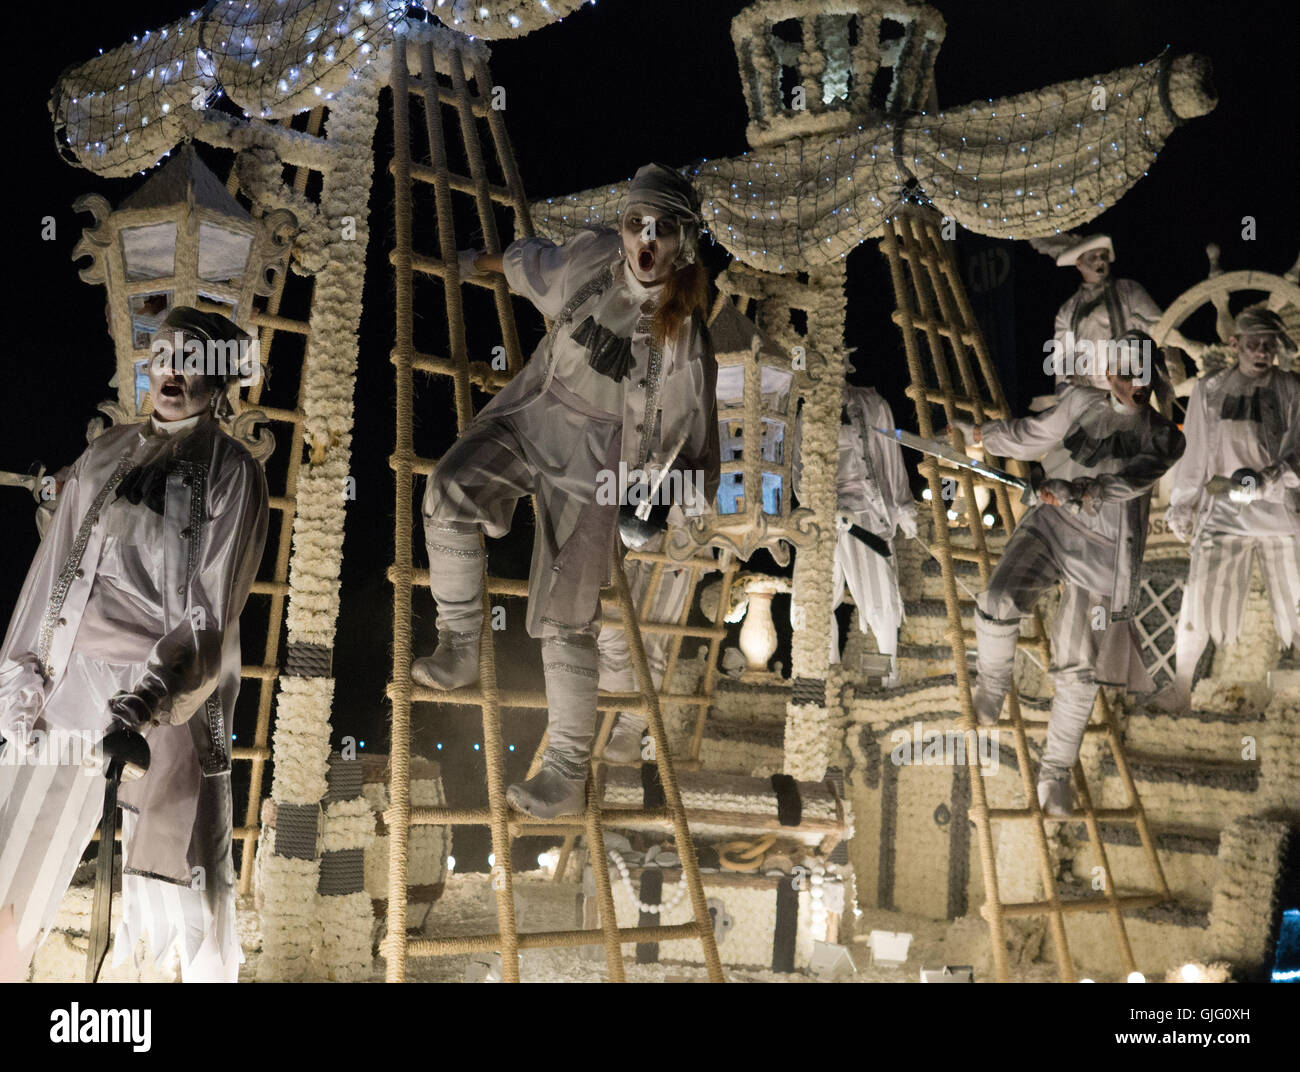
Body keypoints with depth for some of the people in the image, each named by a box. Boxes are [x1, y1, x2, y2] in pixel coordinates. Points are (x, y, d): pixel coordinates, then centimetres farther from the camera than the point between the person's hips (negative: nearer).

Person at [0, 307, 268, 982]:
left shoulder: (231, 471, 1)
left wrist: (150, 696, -20)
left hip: (172, 691, -4)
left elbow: (212, 610, -7)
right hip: (69, 683, 5)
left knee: (186, 894, -7)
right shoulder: (104, 456, 16)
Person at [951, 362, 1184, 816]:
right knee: (998, 604, -25)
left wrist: (1077, 491, -28)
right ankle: (992, 684, 5)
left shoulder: (1164, 437, 6)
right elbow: (1029, 435, 27)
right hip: (1050, 525, 2)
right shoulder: (1081, 404, 13)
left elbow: (1133, 477, -13)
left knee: (1077, 670, -4)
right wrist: (978, 432, 38)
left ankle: (1055, 771, 12)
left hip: (1102, 549, -2)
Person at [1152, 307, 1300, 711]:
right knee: (1200, 598, -4)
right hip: (1224, 511, 0)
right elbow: (1193, 452, 10)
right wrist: (1181, 507, 12)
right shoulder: (1209, 391, 4)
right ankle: (1180, 688, 10)